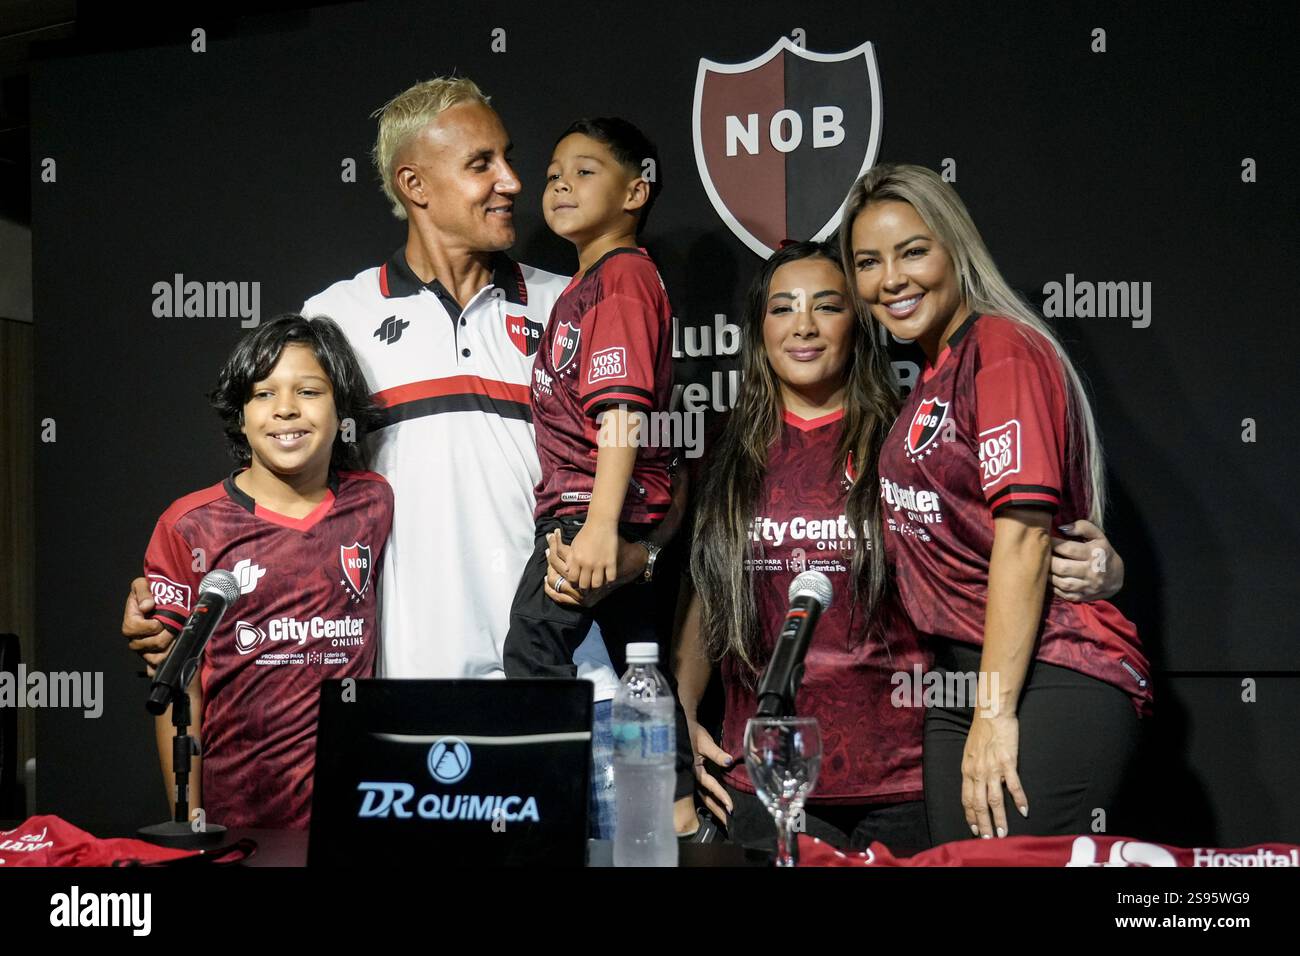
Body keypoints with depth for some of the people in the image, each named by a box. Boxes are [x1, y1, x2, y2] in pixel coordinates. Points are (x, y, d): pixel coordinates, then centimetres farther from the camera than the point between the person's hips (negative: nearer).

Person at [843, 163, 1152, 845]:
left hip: (1048, 680, -9)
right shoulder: (931, 381, 19)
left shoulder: (1003, 348, -8)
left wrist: (996, 710, -19)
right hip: (959, 683, 9)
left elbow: (1025, 531, -17)